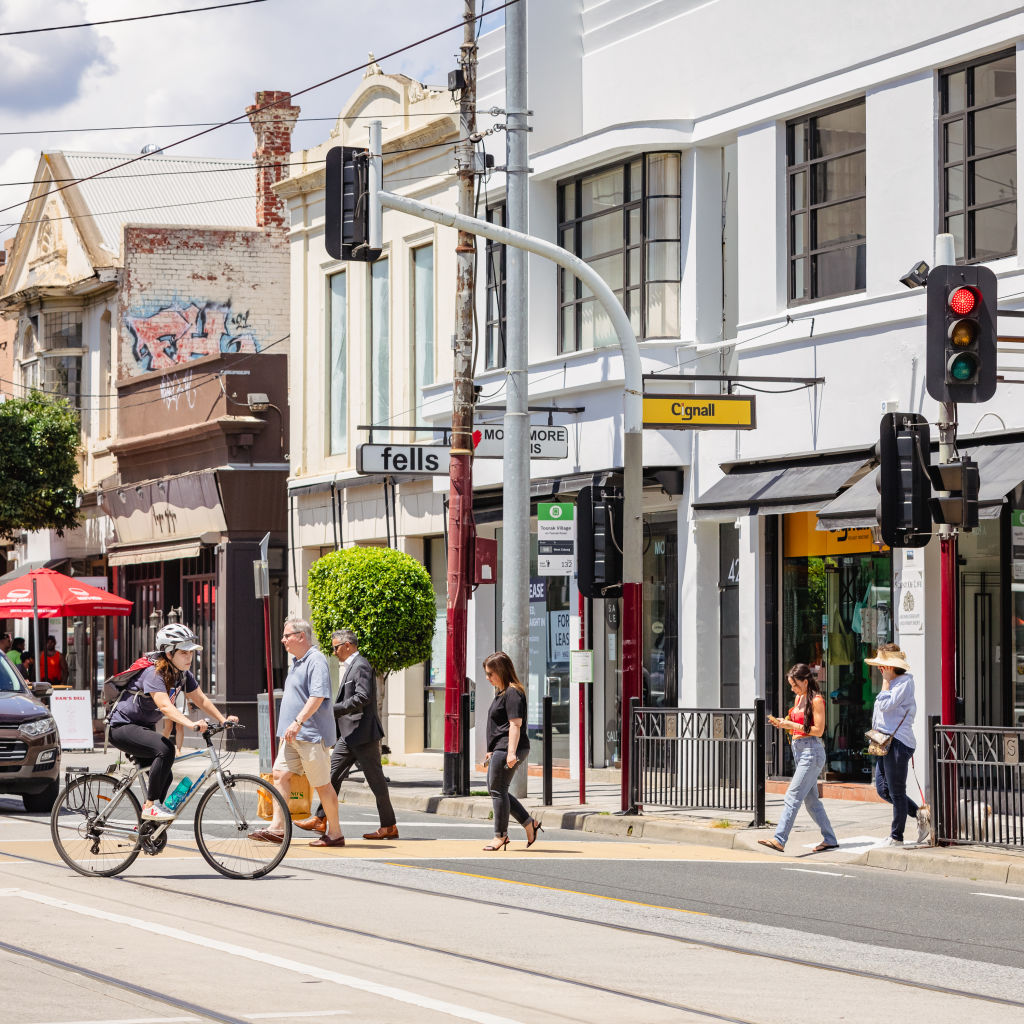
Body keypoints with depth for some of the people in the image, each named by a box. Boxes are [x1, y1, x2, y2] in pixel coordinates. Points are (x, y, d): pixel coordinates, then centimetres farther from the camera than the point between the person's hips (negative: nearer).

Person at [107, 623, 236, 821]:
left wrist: (223, 720, -6)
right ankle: (150, 805, -24)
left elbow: (201, 700, 6)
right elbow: (165, 706, -41)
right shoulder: (154, 674, -27)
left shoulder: (183, 675, -1)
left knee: (164, 776, 8)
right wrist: (191, 724, -54)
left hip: (144, 728, 9)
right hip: (122, 728, -9)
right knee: (165, 750, -31)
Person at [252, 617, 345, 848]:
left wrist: (298, 721, -28)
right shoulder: (297, 662, 18)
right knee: (280, 775, 0)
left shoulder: (316, 661, -13)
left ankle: (335, 833, 5)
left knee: (322, 784, -3)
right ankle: (277, 828, -3)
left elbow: (318, 696, -23)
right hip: (294, 734, 10)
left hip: (312, 734, -10)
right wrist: (287, 728, 23)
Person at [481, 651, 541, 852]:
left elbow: (515, 724, -20)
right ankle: (529, 823, 16)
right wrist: (492, 751, 28)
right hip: (500, 750, 11)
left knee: (497, 790, -4)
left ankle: (500, 835, 4)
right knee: (494, 789, 13)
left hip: (507, 750, -11)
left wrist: (511, 752, -27)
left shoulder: (512, 693, -13)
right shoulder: (502, 692, 19)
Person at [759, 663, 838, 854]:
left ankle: (779, 839, -20)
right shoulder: (798, 698, 15)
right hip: (798, 750, 9)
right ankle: (829, 839, 18)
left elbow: (818, 730, -15)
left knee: (792, 797, -14)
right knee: (810, 799, 11)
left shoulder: (816, 700, -11)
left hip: (811, 751, -9)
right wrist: (783, 723, 1)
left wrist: (792, 725, -18)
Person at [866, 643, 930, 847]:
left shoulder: (904, 682, -11)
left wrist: (886, 682, -11)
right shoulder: (892, 683, 17)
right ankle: (920, 815, 20)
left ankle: (896, 837, 6)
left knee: (896, 791, -2)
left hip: (898, 741, -10)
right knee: (883, 789, 11)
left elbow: (886, 705, -20)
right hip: (885, 741, 10)